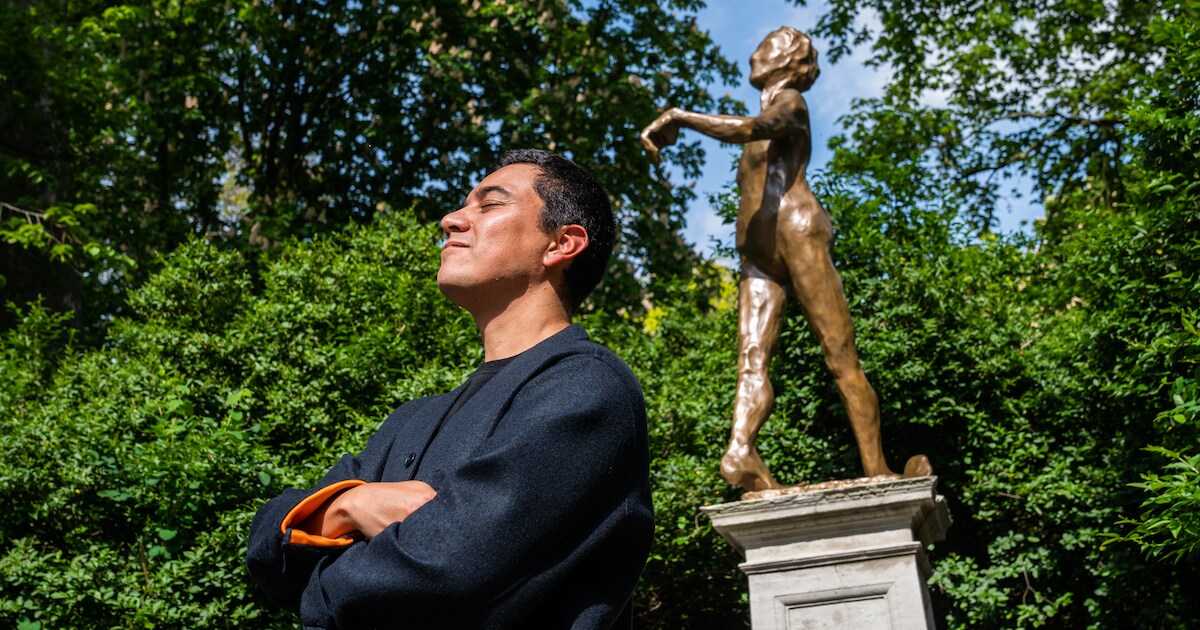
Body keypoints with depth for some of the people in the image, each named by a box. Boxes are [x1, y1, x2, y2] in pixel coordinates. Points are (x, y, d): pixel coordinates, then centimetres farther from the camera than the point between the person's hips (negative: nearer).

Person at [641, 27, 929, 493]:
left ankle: (877, 472, -17)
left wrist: (679, 117, -16)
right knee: (752, 359, -16)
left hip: (795, 229, -7)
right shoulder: (763, 123, 33)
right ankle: (741, 450, -33)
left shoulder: (791, 101, 8)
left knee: (842, 358, -11)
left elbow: (752, 128, -14)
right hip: (756, 253, 7)